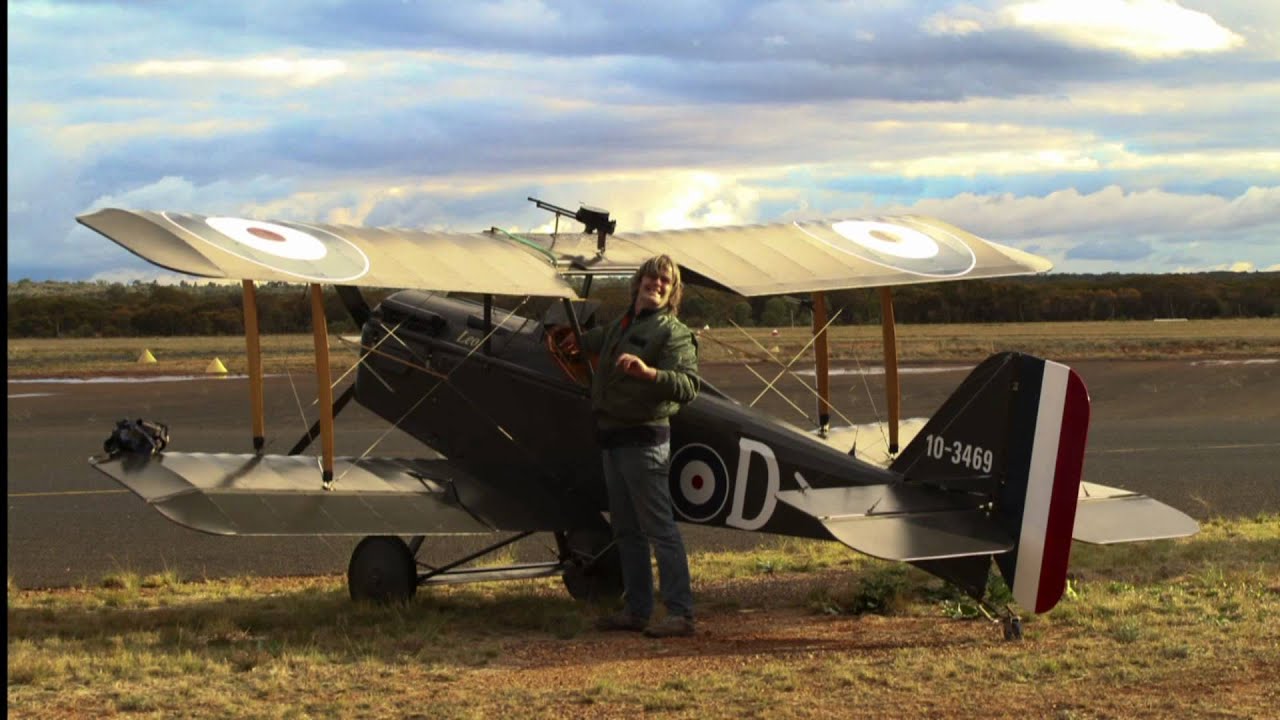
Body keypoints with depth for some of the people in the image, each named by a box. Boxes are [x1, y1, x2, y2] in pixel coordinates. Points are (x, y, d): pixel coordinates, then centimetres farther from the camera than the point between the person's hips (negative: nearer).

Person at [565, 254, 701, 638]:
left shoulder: (673, 332, -8)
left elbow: (688, 385, -21)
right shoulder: (621, 326, 17)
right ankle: (636, 610, 20)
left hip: (643, 438, -9)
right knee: (626, 531, 13)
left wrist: (648, 372, -34)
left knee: (659, 527, -10)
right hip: (613, 438, 9)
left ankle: (680, 613, -11)